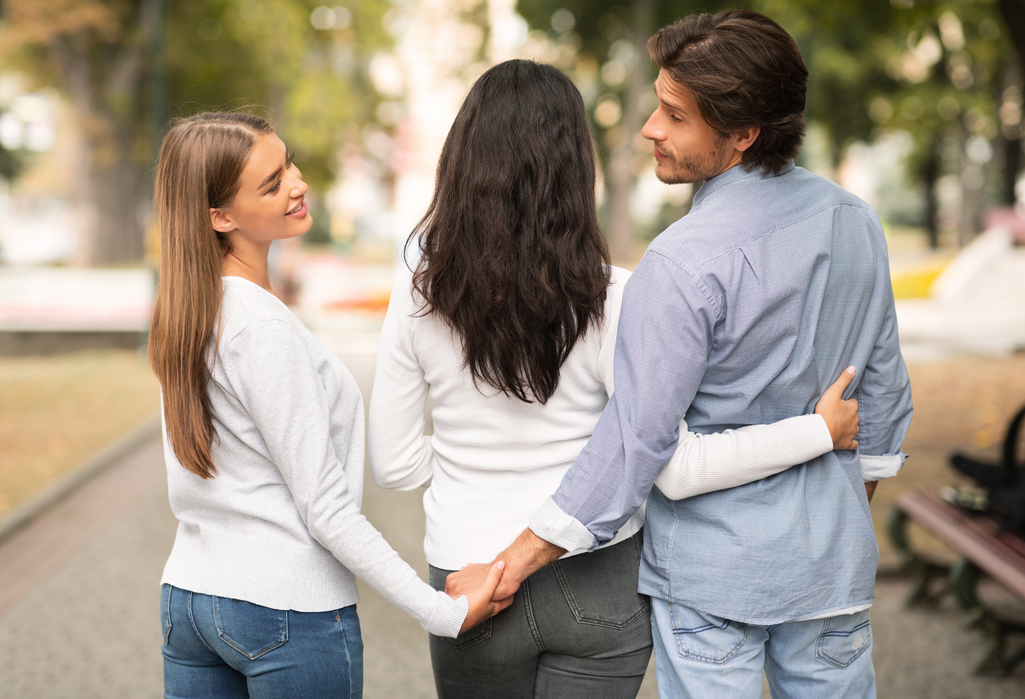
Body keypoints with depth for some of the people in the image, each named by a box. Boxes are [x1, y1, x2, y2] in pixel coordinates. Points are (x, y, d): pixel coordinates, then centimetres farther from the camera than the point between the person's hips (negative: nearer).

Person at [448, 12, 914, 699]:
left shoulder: (686, 261, -22)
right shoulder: (856, 221, 0)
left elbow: (638, 436, -22)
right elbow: (885, 387, 10)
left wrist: (512, 564, -16)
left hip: (712, 565, -6)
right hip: (832, 553, 6)